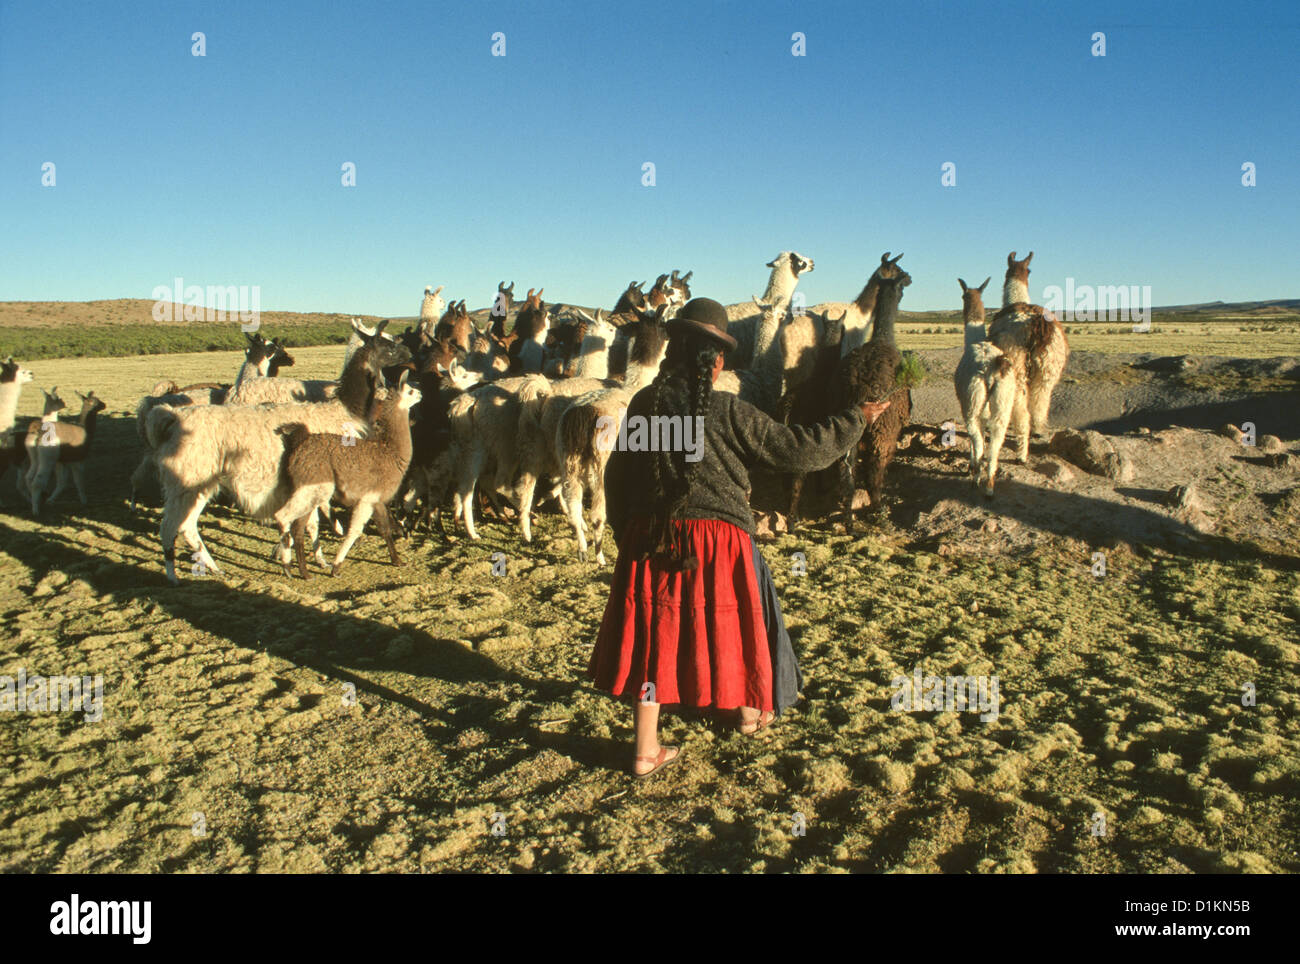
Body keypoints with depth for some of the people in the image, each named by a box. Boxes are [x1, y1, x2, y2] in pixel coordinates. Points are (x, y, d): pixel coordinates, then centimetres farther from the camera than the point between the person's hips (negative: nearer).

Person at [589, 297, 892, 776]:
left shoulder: (644, 403, -2)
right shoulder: (729, 412, -14)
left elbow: (617, 476, 6)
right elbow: (797, 450, -11)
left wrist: (626, 534, 19)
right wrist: (856, 419, 3)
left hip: (650, 538, 3)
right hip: (717, 541, -3)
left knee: (654, 633, 10)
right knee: (732, 619, 19)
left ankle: (646, 749, 14)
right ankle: (750, 709, 42)